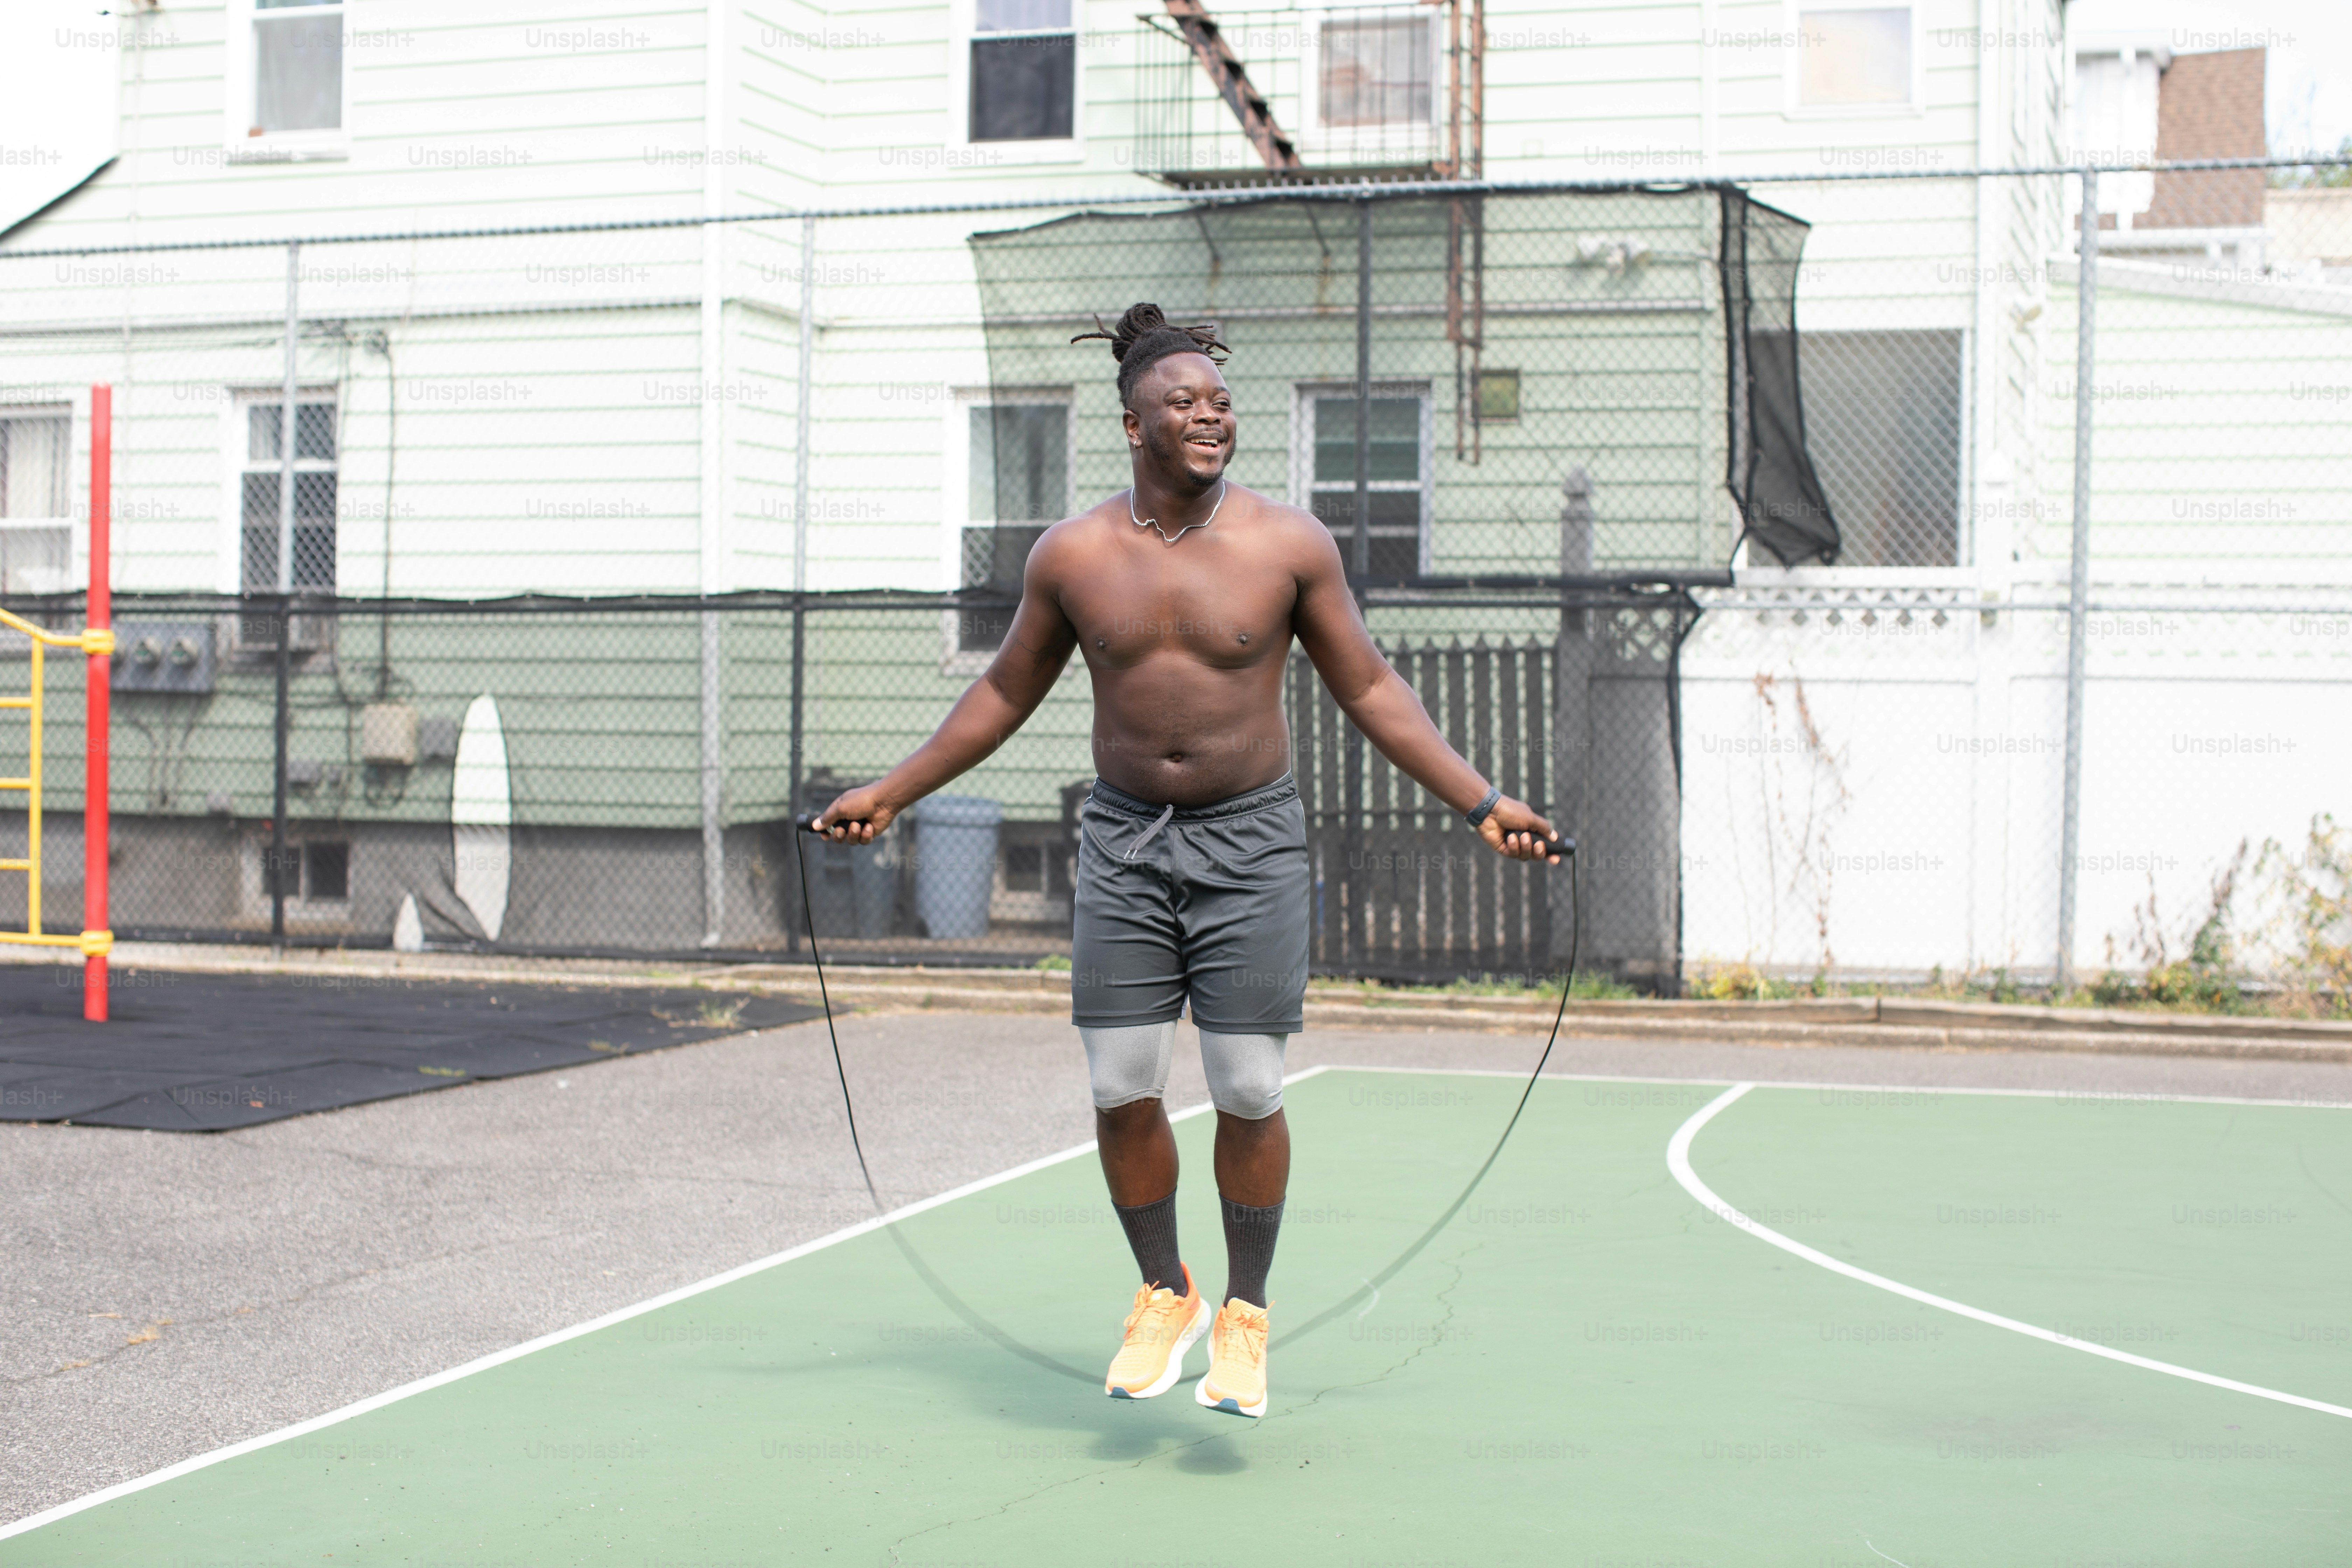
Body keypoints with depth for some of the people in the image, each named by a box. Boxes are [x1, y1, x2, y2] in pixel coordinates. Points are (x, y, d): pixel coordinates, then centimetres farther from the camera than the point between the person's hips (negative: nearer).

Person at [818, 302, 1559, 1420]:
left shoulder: (1289, 544, -5)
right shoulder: (1071, 555, -1)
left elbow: (1370, 690, 3)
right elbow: (1006, 692, 13)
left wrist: (1481, 803, -1)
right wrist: (890, 793, 15)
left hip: (1250, 839, -2)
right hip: (1123, 839, 2)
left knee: (1247, 1095, -2)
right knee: (1120, 1090, 0)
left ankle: (1245, 1315, 18)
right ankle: (1165, 1295, 23)